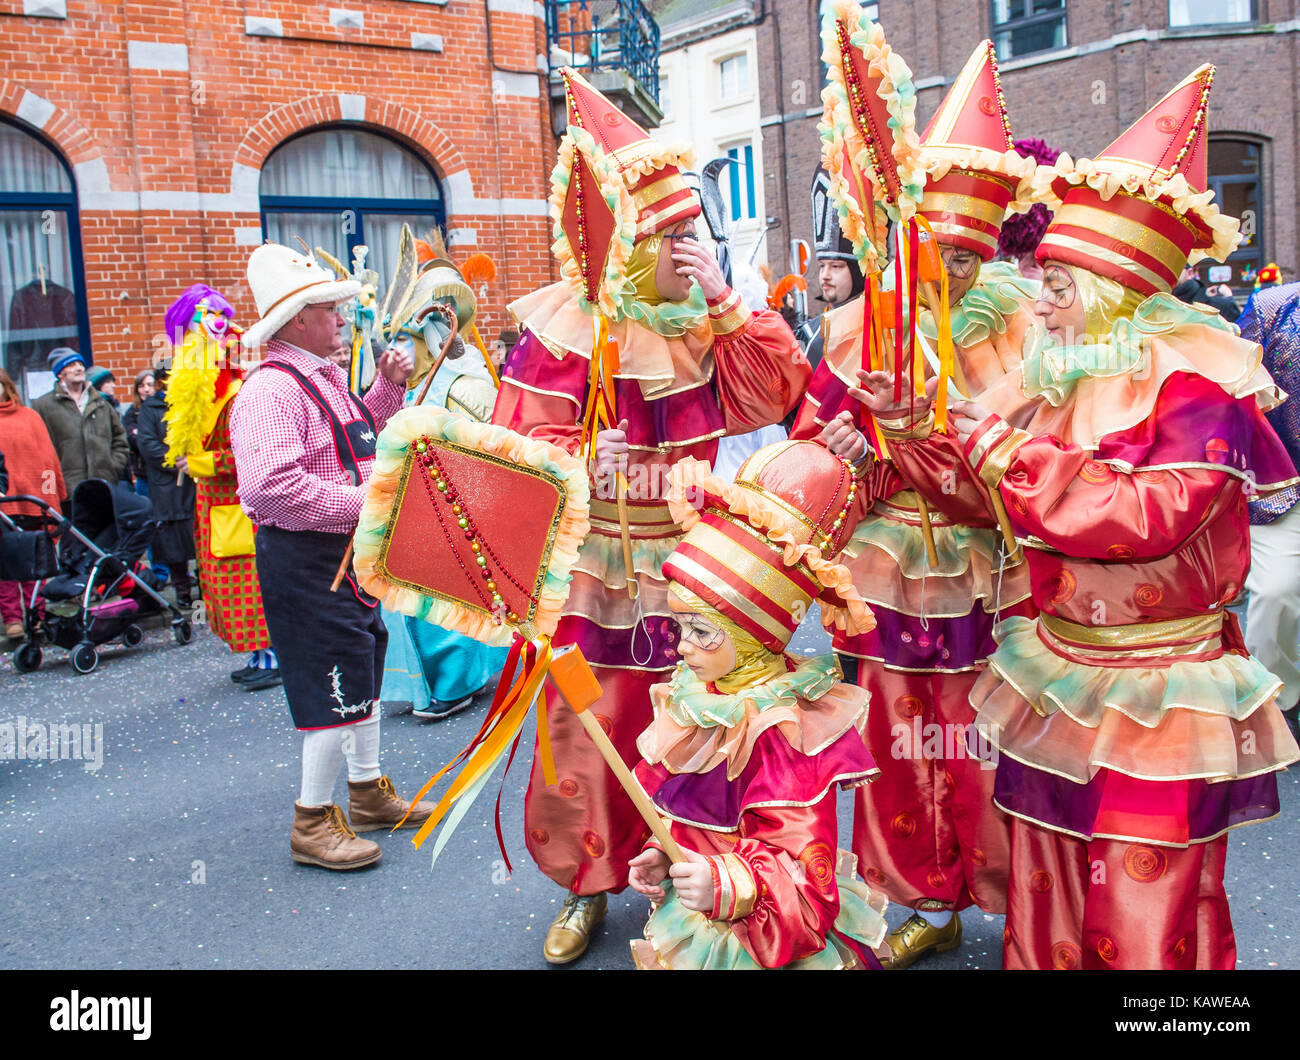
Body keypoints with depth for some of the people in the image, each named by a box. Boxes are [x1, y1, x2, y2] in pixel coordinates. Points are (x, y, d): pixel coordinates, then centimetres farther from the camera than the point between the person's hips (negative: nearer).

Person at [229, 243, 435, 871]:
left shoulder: (328, 379, 13)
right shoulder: (271, 389, -20)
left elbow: (357, 438, 31)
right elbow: (271, 483, -32)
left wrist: (389, 388, 15)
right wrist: (363, 503, -26)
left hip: (348, 552, 10)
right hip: (306, 562, -10)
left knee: (362, 676, 19)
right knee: (335, 689, -4)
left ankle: (368, 794, 34)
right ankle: (313, 823, 10)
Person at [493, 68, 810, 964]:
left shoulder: (705, 314, 5)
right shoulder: (565, 325, -9)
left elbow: (776, 395, -2)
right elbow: (522, 438, -10)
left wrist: (725, 302, -10)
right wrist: (582, 458, -30)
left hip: (687, 569, 3)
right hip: (597, 575, -3)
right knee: (590, 727, 5)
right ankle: (586, 885, 27)